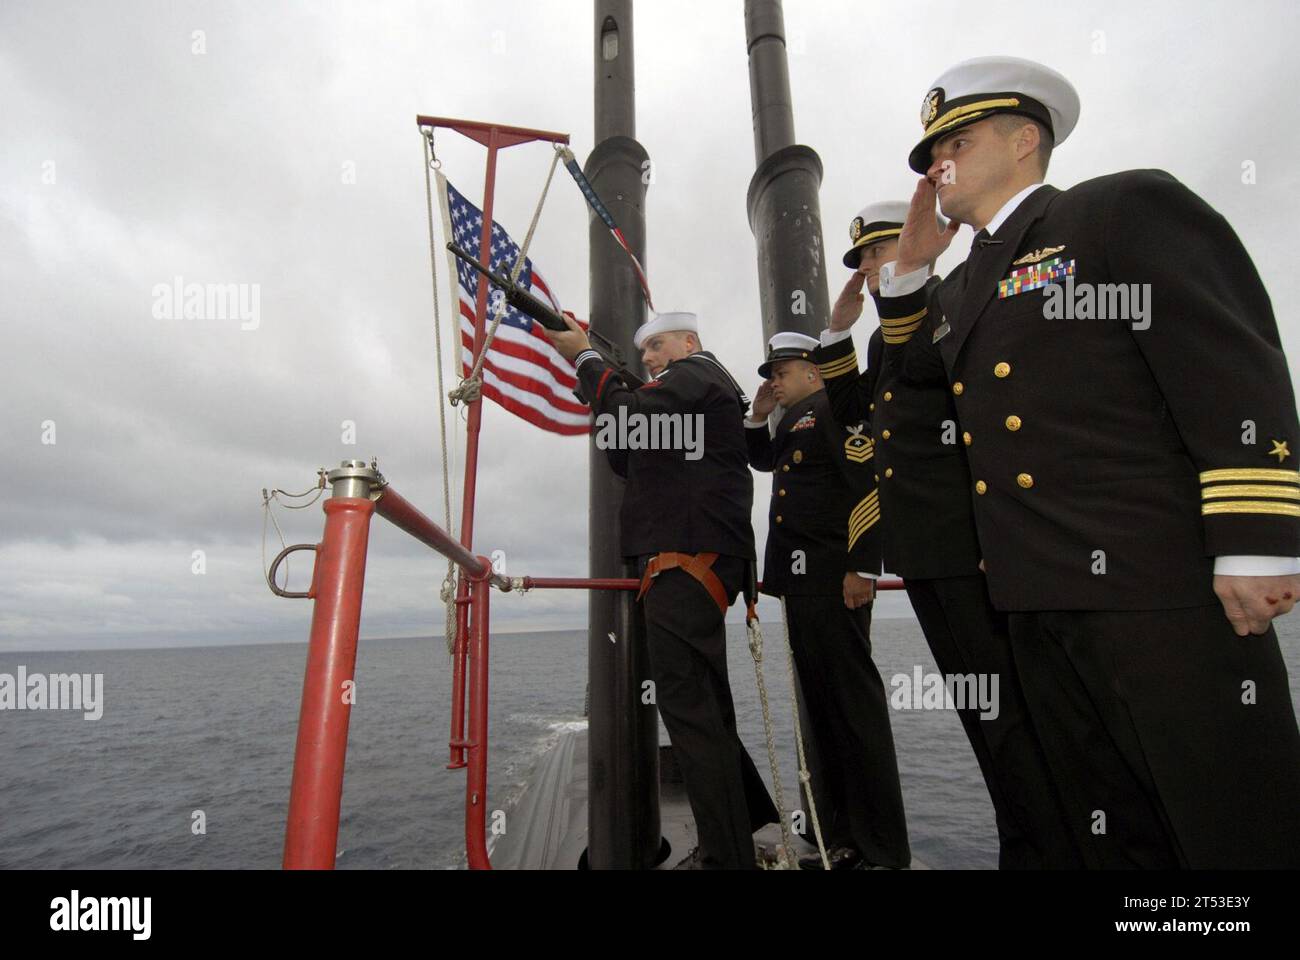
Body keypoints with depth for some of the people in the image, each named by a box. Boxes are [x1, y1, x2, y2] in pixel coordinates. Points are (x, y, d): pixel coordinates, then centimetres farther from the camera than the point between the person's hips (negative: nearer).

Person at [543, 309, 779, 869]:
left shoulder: (696, 372, 2)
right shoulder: (693, 391, 30)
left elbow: (632, 416, -15)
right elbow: (628, 460, 25)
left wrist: (584, 357, -3)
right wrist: (603, 400, 17)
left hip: (688, 554, -11)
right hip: (693, 556, 11)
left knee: (686, 702, -12)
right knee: (703, 702, 18)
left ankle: (728, 857, -5)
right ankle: (748, 822, 33)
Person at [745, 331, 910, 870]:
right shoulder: (796, 421, 22)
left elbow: (869, 484, -15)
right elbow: (761, 460, 34)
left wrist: (862, 568, -20)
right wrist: (759, 415, 18)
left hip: (833, 580, -9)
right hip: (800, 582, 9)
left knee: (854, 702, -4)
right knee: (823, 705, 12)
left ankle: (884, 849, 8)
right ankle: (847, 836, 23)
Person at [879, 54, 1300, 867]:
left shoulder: (1128, 206, 0)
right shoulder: (964, 288, 21)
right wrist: (908, 267, 18)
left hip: (1158, 584, -7)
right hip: (1040, 594, 7)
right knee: (1110, 826, 17)